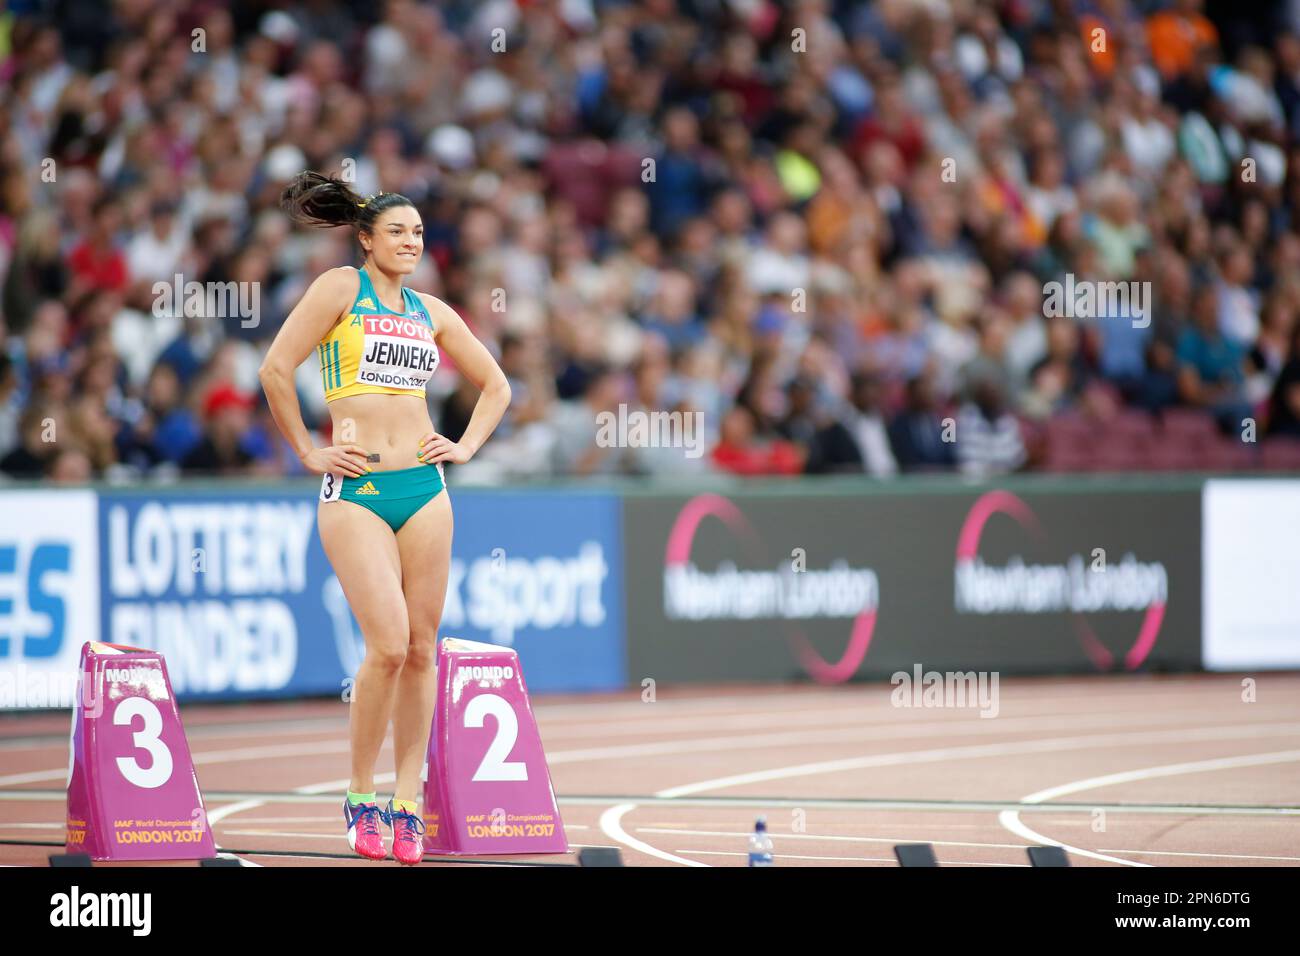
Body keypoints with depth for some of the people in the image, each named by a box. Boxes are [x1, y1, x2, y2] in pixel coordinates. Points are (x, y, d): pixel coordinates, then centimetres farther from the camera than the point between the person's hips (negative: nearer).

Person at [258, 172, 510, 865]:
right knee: (388, 645, -14)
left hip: (423, 487, 5)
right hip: (355, 490, -5)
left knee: (421, 650, 2)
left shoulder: (431, 311, 15)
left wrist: (467, 446, 12)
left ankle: (406, 803, 11)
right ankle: (360, 796, 1)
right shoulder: (341, 288, 0)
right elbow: (275, 369, -7)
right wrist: (309, 454, -4)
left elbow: (495, 384, 26)